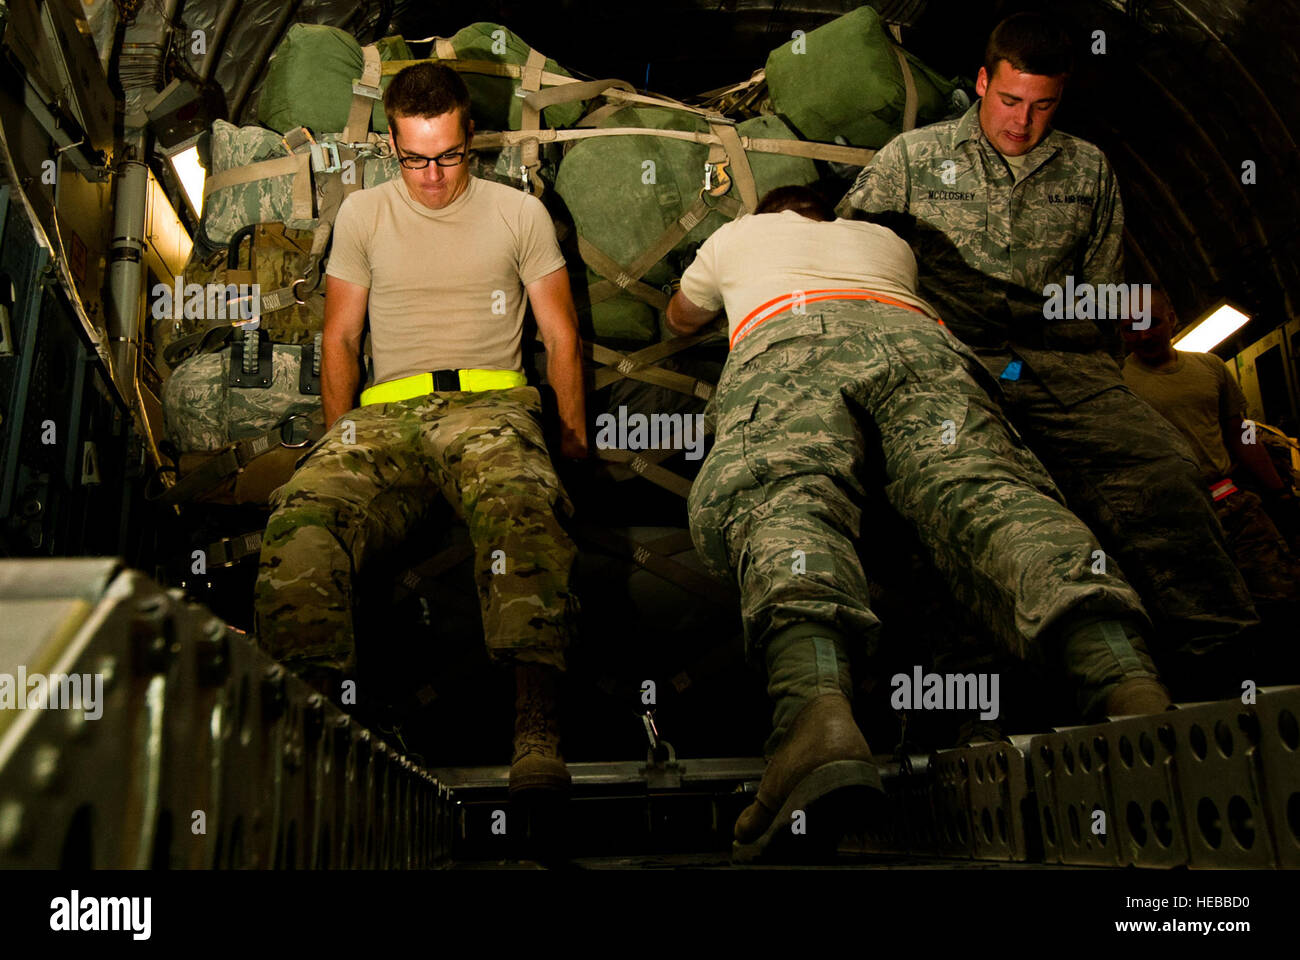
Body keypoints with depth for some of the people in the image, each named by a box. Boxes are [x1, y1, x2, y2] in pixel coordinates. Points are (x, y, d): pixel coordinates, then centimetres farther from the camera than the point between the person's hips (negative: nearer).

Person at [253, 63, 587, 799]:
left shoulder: (520, 213, 17)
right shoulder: (363, 215, 21)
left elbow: (562, 336, 18)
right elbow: (341, 338, 22)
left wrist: (575, 439, 11)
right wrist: (341, 441, 10)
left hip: (491, 401, -2)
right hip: (389, 409, 2)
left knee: (521, 505, -39)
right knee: (306, 517, -31)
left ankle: (537, 724, -50)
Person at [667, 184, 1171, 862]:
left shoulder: (737, 235, 42)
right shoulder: (885, 239, 46)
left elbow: (680, 320, 59)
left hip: (781, 344, -2)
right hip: (915, 337, 2)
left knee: (780, 499, -28)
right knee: (982, 486, -21)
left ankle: (816, 707, -62)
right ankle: (1129, 686, -52)